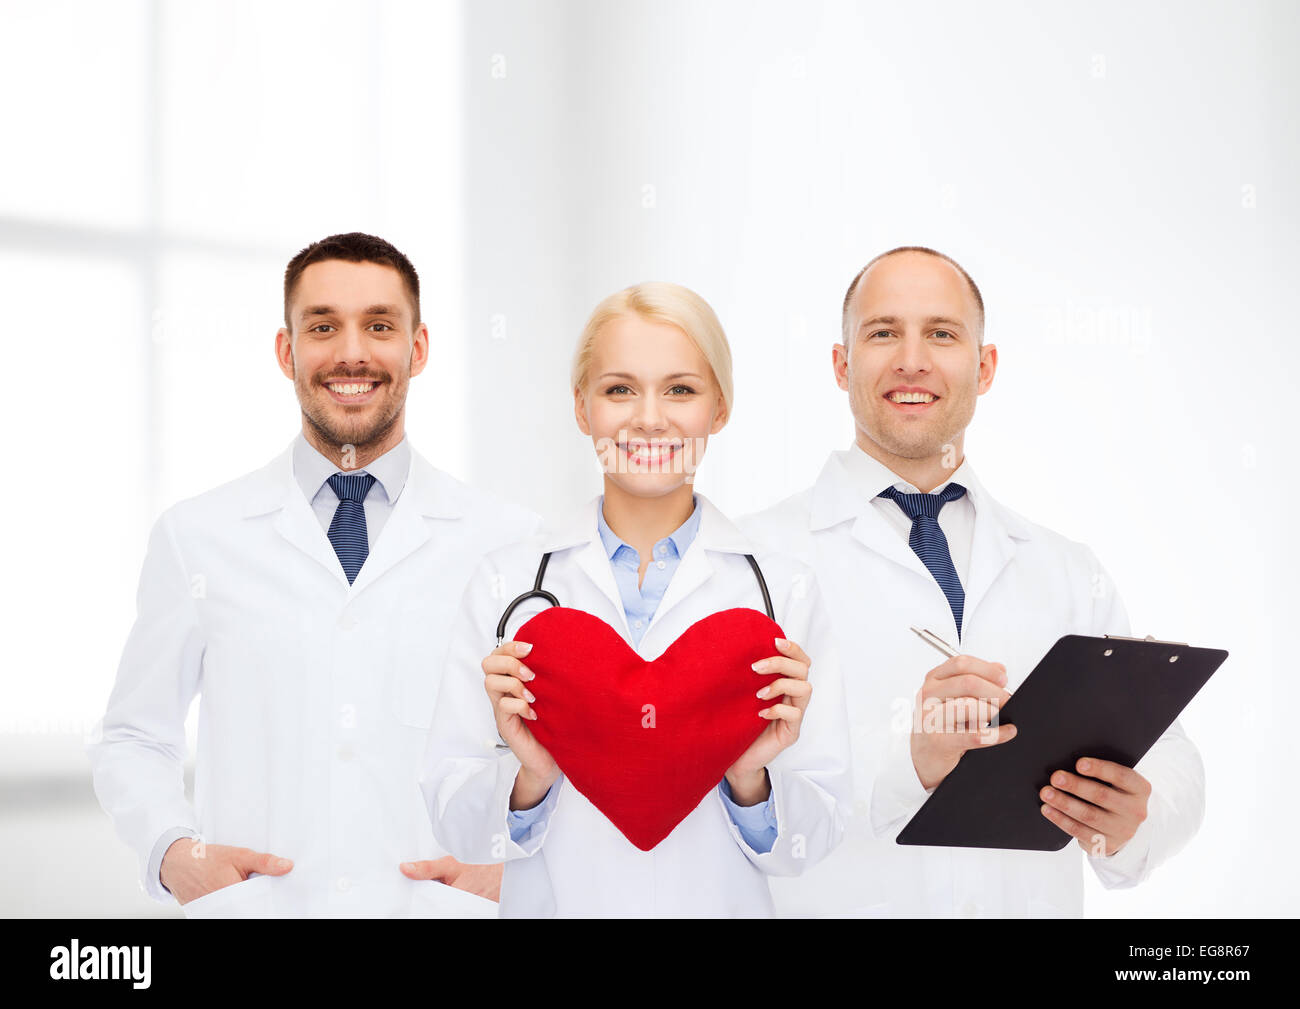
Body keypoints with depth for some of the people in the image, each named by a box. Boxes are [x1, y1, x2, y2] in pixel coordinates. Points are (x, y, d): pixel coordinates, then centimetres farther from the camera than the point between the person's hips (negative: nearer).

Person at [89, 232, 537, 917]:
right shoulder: (195, 539, 3)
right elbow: (133, 741, 10)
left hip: (435, 906, 0)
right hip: (251, 905, 0)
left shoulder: (509, 543, 1)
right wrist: (173, 852, -7)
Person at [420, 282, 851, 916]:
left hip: (721, 907, 0)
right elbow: (454, 827, -3)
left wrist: (752, 783, -18)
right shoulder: (506, 581, -2)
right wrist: (529, 780, -19)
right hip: (556, 906, 0)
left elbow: (811, 842, -2)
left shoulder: (785, 589, -3)